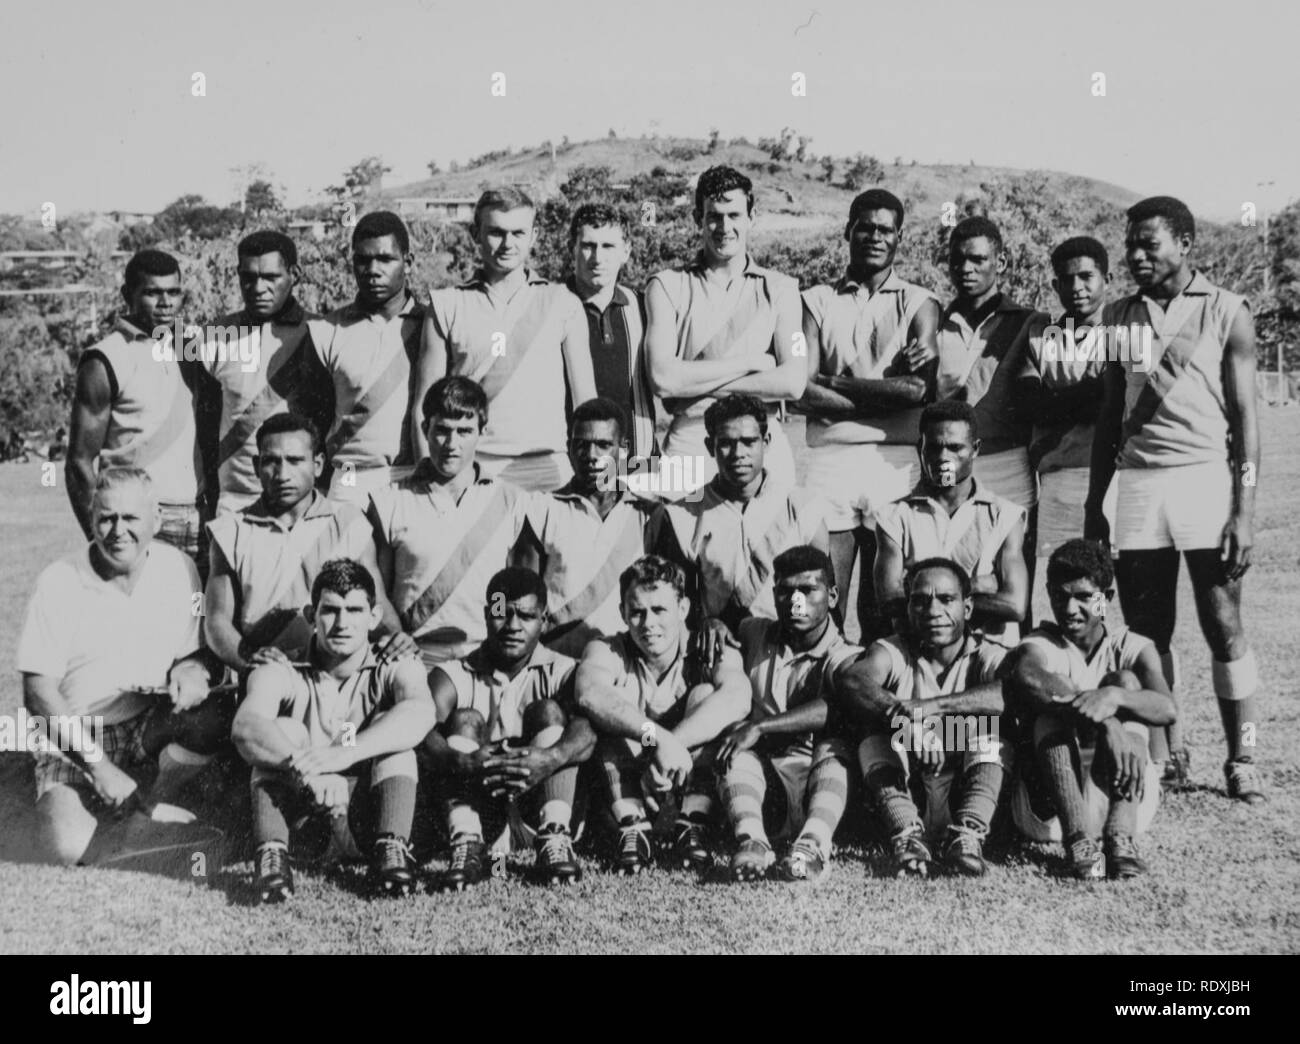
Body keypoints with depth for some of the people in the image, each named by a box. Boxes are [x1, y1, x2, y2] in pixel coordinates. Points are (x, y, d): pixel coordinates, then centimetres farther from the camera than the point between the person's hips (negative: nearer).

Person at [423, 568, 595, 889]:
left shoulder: (561, 673, 5)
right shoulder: (452, 676, 6)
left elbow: (589, 729, -17)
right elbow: (423, 735, -15)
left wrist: (550, 759, -40)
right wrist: (464, 763, -38)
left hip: (534, 818, 0)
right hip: (475, 813, 0)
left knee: (548, 711, -14)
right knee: (464, 720, -16)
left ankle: (555, 840, -31)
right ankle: (466, 846, -34)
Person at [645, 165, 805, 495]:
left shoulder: (779, 289, 9)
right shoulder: (667, 287, 7)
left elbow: (792, 382, -3)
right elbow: (663, 378, -6)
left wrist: (698, 383, -6)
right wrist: (751, 362, -5)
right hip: (689, 444, -1)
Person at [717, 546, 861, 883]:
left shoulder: (845, 657, -1)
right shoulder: (755, 634, 15)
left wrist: (761, 726, -30)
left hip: (819, 789, -3)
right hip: (761, 782, 3)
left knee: (835, 744, -30)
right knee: (735, 744, -24)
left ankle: (813, 844, -56)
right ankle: (750, 838, -51)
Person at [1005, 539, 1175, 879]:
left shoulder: (1132, 648, 7)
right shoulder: (1039, 647, 1)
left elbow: (1167, 709, -14)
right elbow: (1029, 676, -27)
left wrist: (1114, 697, -36)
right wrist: (1106, 725, -40)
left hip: (1126, 801, 1)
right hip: (1050, 808, -1)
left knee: (1126, 682, -15)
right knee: (1053, 707, -23)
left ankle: (1120, 835, -32)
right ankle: (1078, 839, -42)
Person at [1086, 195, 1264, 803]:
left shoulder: (1224, 311, 2)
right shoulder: (1120, 316, 13)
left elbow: (1245, 415, -1)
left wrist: (1245, 509, -8)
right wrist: (1094, 503, 12)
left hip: (1206, 477, -3)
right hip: (1137, 481, 3)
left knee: (1223, 626, -4)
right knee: (1146, 630, 3)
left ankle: (1242, 760, 5)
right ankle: (1162, 755, 12)